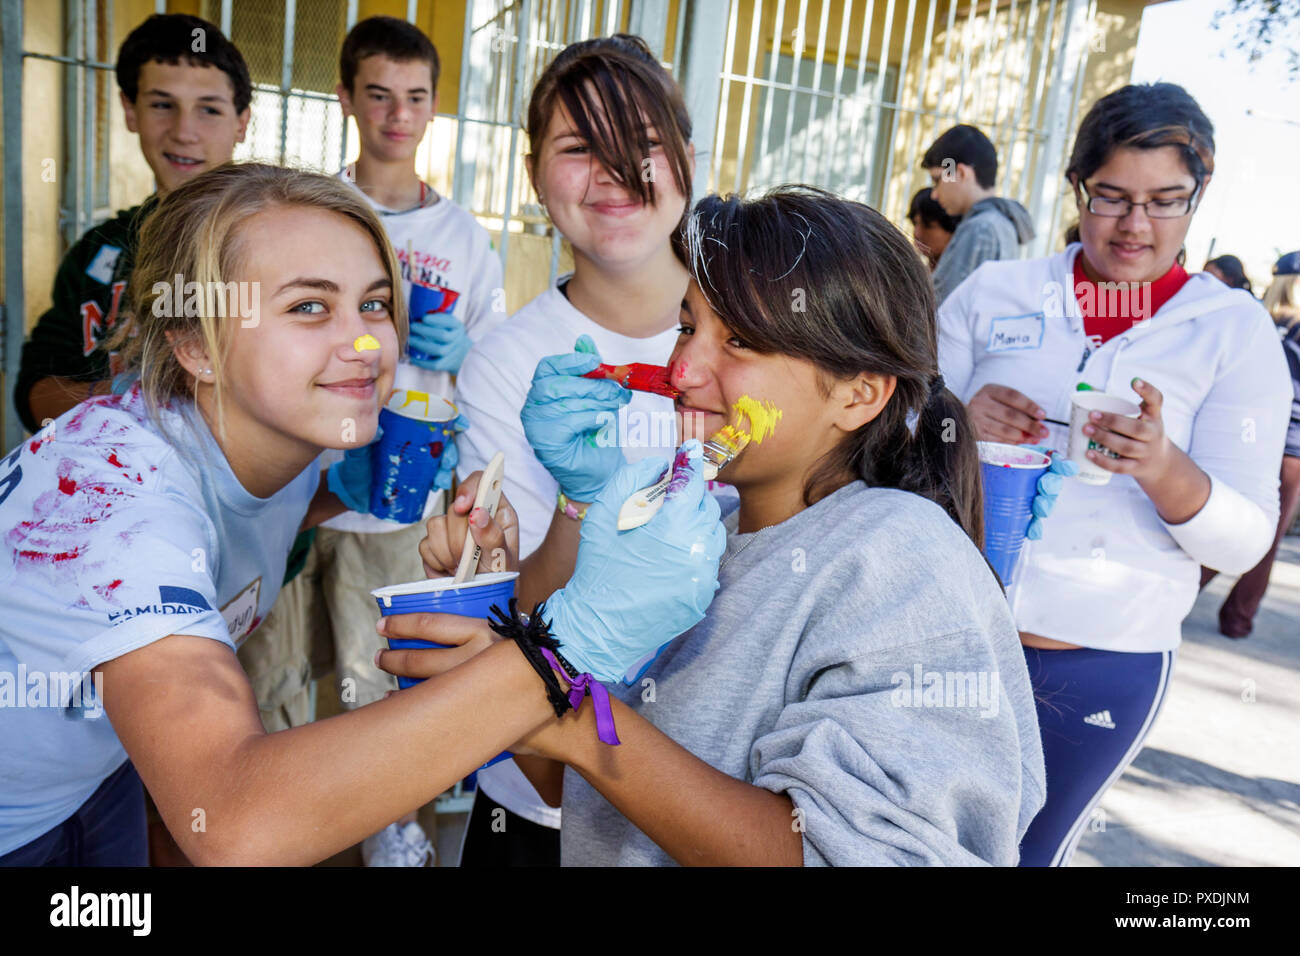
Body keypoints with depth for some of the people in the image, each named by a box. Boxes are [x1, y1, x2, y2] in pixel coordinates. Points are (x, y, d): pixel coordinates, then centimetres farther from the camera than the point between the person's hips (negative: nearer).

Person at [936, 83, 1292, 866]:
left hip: (1104, 665, 0)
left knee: (1023, 849, 19)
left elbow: (1245, 543, -7)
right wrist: (961, 425, -18)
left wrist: (1163, 468, -27)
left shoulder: (1236, 331, -2)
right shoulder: (994, 292, -1)